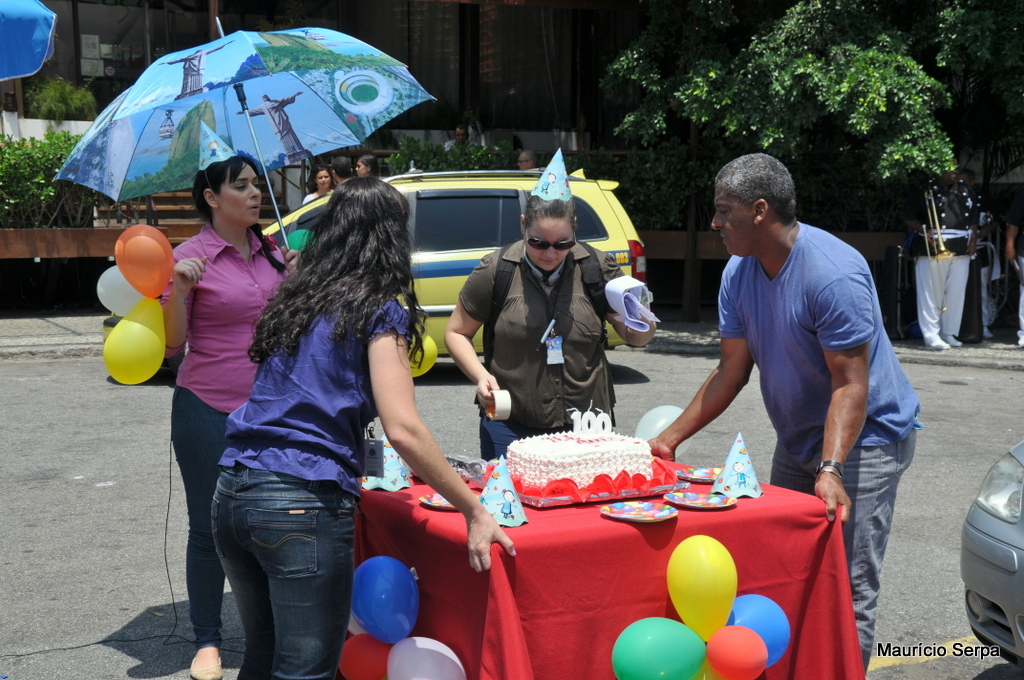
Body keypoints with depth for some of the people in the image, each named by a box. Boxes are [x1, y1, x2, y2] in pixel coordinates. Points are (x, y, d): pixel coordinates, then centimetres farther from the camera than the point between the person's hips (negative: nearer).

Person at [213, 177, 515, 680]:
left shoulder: (295, 296, 16)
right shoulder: (379, 310, -4)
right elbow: (402, 429, -14)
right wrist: (475, 512, -8)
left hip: (232, 493, 7)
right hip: (304, 505, -7)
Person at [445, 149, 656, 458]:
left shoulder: (597, 268, 0)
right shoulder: (495, 271, -5)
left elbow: (637, 338, 8)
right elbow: (456, 332, 6)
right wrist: (481, 376, -10)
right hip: (511, 427, -1)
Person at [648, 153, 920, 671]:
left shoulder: (833, 273, -25)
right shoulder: (739, 273, -2)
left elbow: (850, 384, -26)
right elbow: (732, 370, 3)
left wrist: (830, 471, -37)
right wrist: (670, 439, -2)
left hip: (862, 438, -8)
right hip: (797, 442, 8)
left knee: (848, 587, -9)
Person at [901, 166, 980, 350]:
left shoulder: (966, 192, 15)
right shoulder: (923, 191, -2)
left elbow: (974, 218, 22)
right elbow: (908, 218, -3)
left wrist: (973, 239, 8)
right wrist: (924, 231, -18)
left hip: (961, 251, 5)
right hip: (932, 250, -5)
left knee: (956, 293, 6)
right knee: (931, 294, -6)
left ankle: (949, 333, 16)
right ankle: (931, 336, -3)